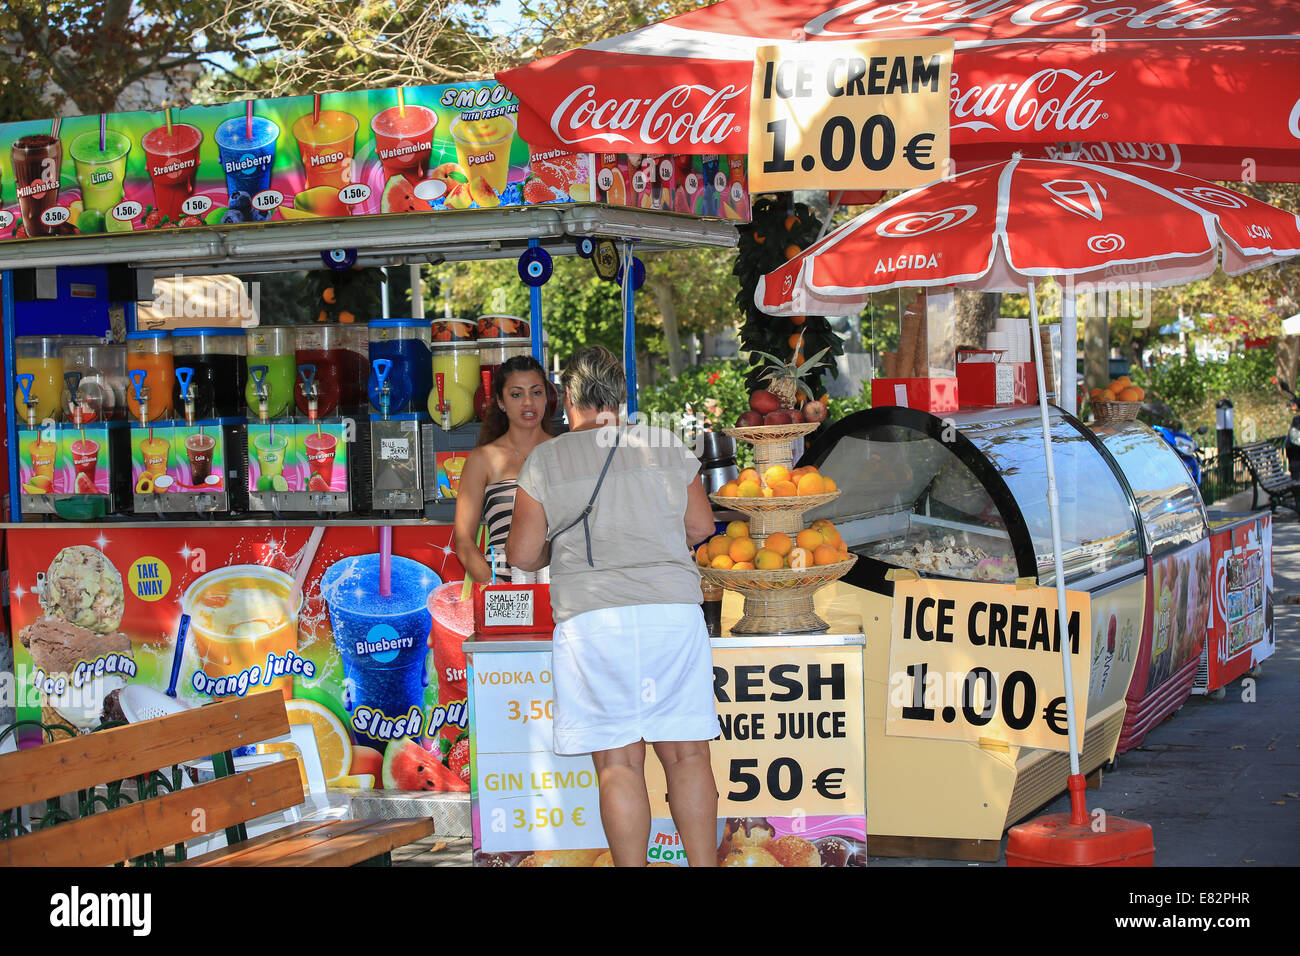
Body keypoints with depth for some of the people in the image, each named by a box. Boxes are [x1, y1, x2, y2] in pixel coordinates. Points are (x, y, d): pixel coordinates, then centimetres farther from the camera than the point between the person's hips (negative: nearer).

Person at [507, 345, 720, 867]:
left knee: (619, 763, 1)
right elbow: (701, 526, 17)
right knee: (687, 753, 6)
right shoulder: (667, 447, 10)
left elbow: (522, 554, 4)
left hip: (591, 617, -2)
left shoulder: (546, 459, 4)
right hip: (674, 610, 2)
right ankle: (704, 864, 8)